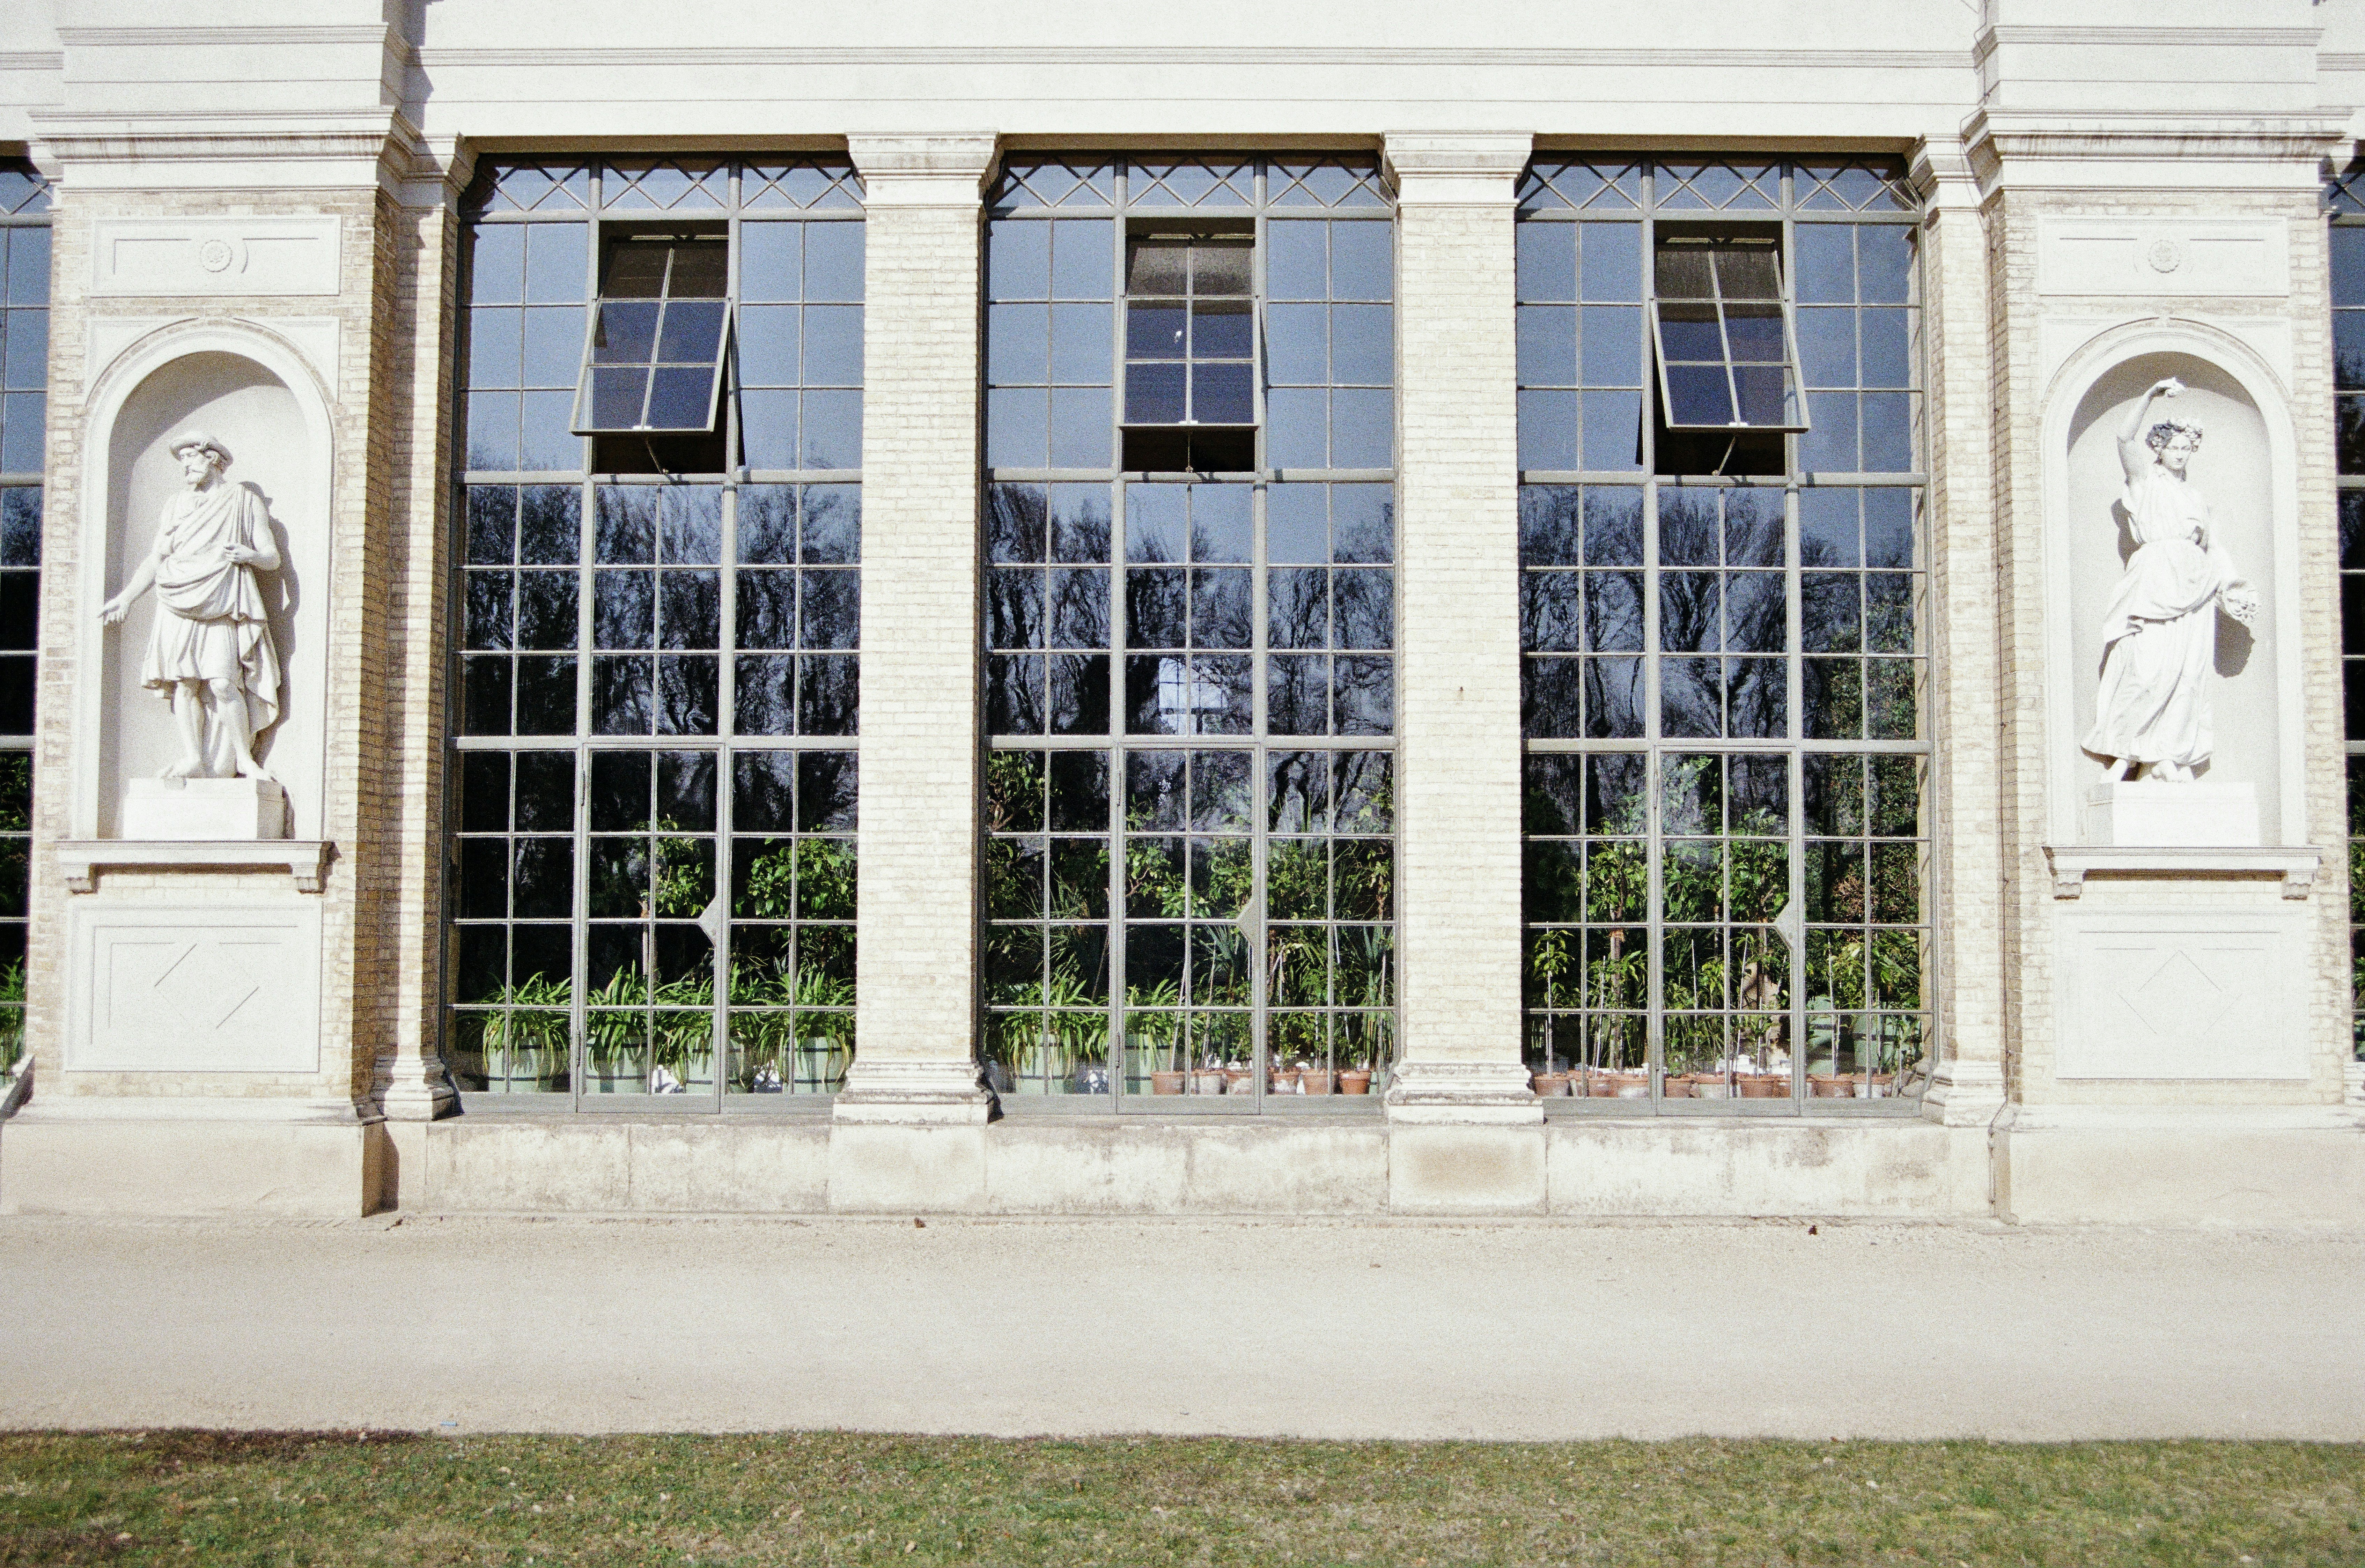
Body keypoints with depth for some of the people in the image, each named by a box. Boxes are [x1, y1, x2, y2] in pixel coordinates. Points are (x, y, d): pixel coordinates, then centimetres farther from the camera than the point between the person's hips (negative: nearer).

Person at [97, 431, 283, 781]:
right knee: (184, 682, -7)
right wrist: (126, 597, 13)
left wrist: (248, 555, -16)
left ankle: (245, 760, -7)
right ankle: (192, 758, -5)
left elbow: (273, 558, 6)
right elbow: (156, 559, 22)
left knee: (223, 684, -15)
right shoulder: (176, 505, 21)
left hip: (223, 608, -4)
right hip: (179, 608, 4)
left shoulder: (244, 502, 10)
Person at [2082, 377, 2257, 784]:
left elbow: (2206, 539, 24)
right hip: (2156, 576, -6)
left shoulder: (2192, 491, 23)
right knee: (2149, 665, -16)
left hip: (2193, 583, 6)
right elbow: (2126, 438, -9)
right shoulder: (2145, 479, 7)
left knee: (2189, 670, 0)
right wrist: (2151, 395, -16)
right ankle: (2126, 751, -9)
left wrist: (2230, 584, 17)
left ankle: (2166, 757, 1)